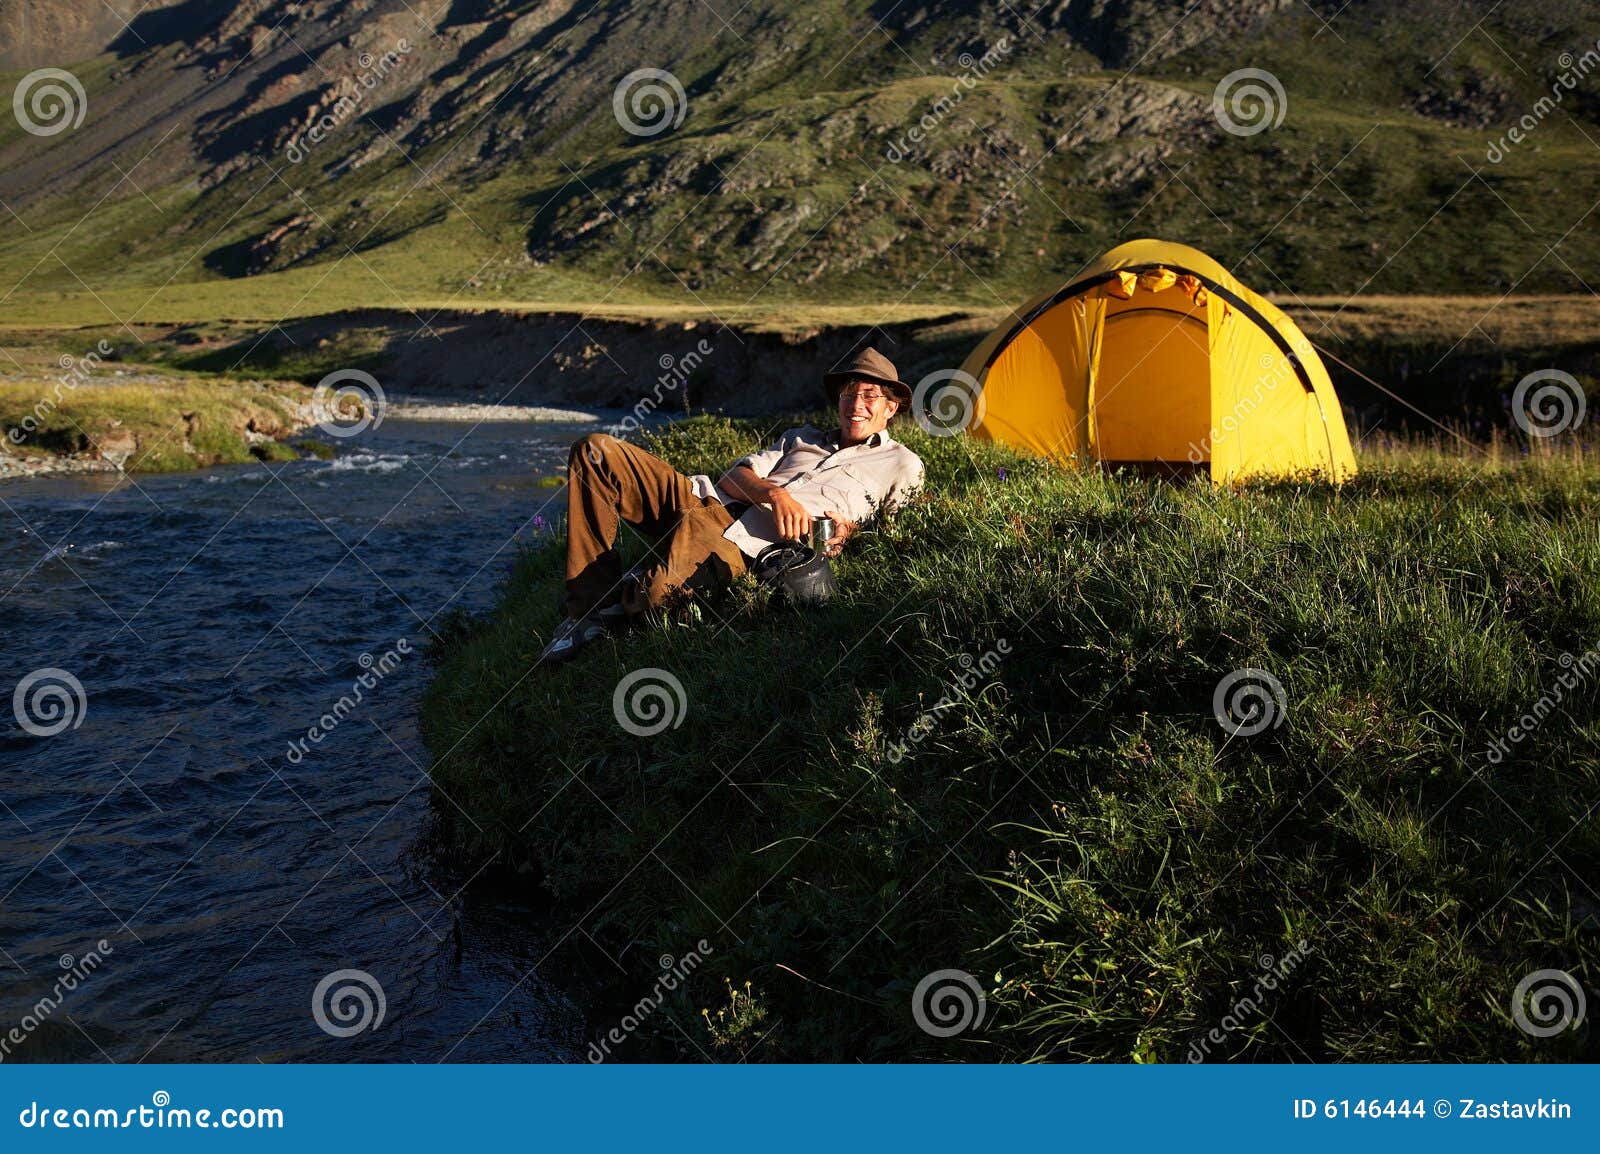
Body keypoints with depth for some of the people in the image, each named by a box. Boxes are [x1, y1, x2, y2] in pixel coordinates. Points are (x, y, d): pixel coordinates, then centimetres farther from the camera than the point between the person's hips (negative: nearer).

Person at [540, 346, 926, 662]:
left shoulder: (901, 464, 21)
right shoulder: (803, 437, 32)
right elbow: (734, 476, 16)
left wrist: (848, 529, -11)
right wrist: (775, 494, -7)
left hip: (748, 546, -6)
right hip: (712, 501, 6)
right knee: (595, 451, -12)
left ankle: (623, 603, -8)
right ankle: (591, 606, -14)